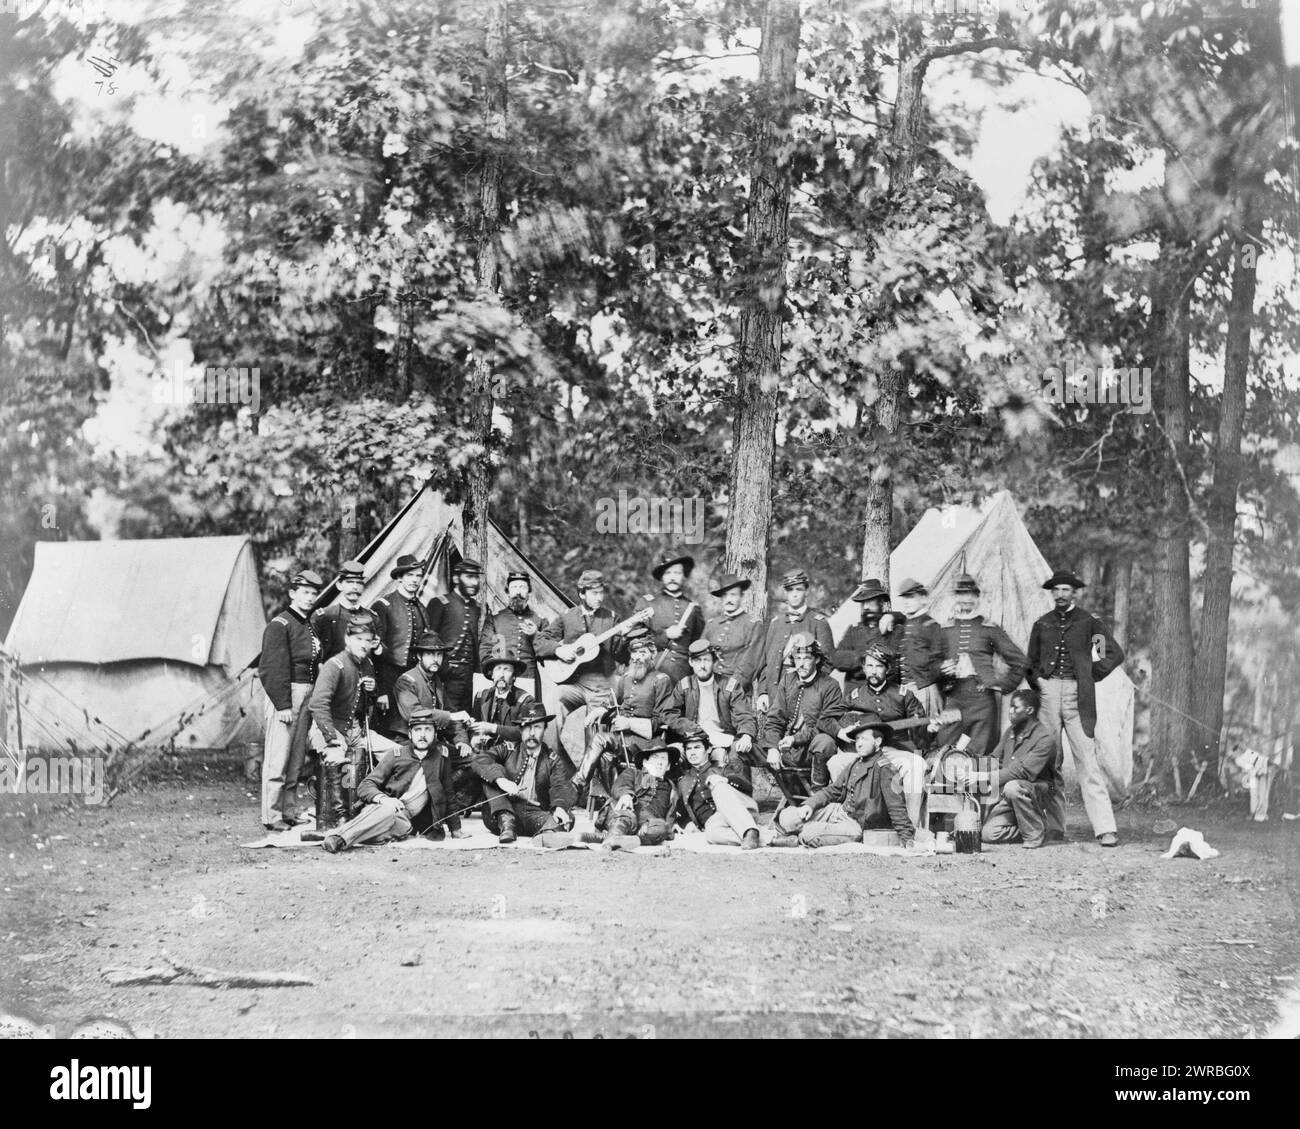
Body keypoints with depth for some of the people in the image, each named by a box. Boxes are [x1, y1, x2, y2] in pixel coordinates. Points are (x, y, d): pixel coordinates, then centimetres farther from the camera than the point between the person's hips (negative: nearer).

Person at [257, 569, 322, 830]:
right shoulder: (279, 625, -8)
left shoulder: (311, 626, 18)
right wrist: (282, 705, -19)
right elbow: (273, 668, -14)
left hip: (307, 695, 8)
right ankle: (271, 816, -6)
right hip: (285, 694, -8)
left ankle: (290, 811, 17)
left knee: (296, 758, 11)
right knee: (278, 757, -8)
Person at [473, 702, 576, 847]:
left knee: (568, 818, -27)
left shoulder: (554, 760, 11)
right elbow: (480, 760, -7)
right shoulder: (508, 749, 11)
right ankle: (506, 822, -29)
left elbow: (561, 787, -7)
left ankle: (548, 833, -63)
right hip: (503, 811, 1)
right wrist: (500, 779, -28)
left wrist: (560, 806, -32)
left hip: (535, 815, 0)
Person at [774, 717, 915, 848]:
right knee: (786, 818, -6)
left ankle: (800, 839, 1)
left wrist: (907, 838, -19)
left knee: (809, 834, -27)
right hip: (838, 811, 8)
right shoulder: (856, 763, 11)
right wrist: (810, 805, 1)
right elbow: (833, 791, 17)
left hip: (856, 825, -8)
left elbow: (896, 807, -16)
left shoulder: (884, 768, -14)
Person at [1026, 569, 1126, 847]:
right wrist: (1037, 683, 9)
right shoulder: (1042, 624, 13)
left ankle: (1105, 829, -12)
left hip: (1077, 697, -3)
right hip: (1048, 693, 3)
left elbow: (1116, 653, 6)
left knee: (1087, 761, -10)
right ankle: (1054, 827, 10)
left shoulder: (1088, 622, 4)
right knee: (1049, 761, 4)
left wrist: (1093, 675, 1)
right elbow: (1031, 662, 23)